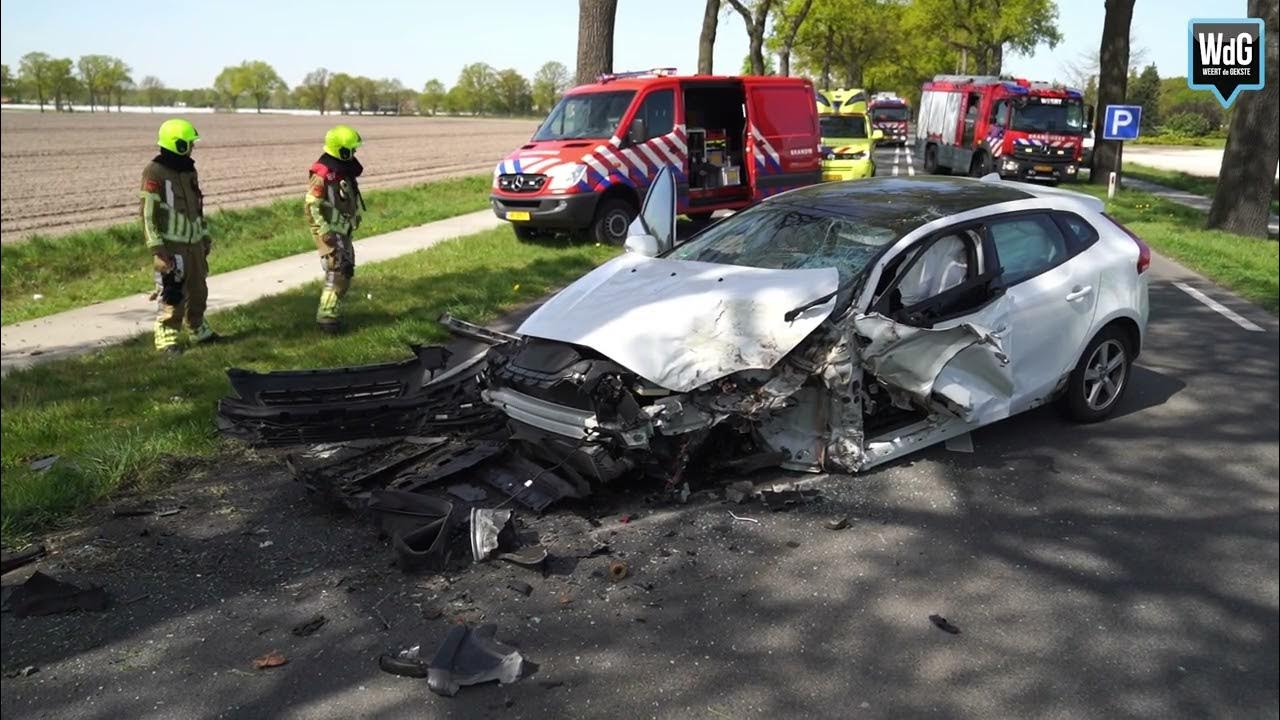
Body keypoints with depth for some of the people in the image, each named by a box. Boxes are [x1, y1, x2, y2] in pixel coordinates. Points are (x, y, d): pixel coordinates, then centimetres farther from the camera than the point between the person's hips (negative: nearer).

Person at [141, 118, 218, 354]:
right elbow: (148, 215, -14)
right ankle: (167, 338, 7)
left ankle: (199, 330, 33)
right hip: (172, 246, -8)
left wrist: (205, 236, 20)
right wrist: (157, 251, -18)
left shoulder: (189, 169, 11)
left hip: (194, 243, 8)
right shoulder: (155, 173, -13)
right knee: (173, 295, -5)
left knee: (199, 290, 16)